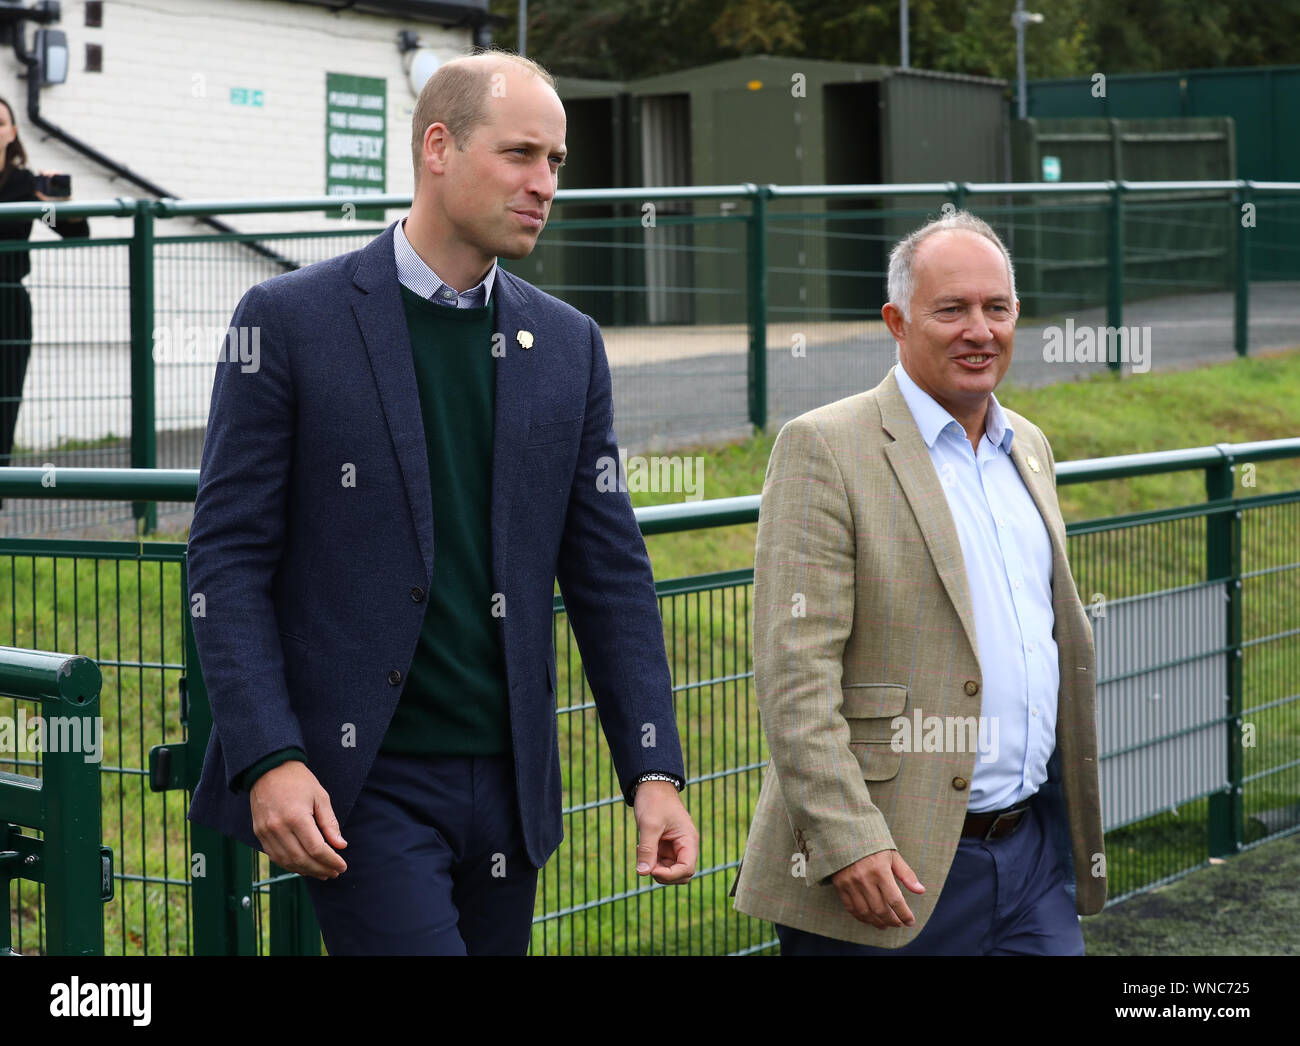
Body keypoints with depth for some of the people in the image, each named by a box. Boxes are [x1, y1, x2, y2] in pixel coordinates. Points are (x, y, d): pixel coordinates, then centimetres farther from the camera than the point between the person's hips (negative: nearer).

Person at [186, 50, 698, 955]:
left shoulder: (568, 345, 9)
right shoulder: (293, 321, -4)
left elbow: (610, 572, 10)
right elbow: (227, 558, -6)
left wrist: (655, 772, 2)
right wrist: (269, 760, -16)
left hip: (507, 781, 5)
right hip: (357, 783, -5)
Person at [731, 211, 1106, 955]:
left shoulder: (1029, 448, 15)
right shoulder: (825, 449, -8)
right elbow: (794, 669, -15)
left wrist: (1076, 822, 20)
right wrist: (847, 842, -21)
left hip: (1034, 851, 6)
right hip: (894, 868, -6)